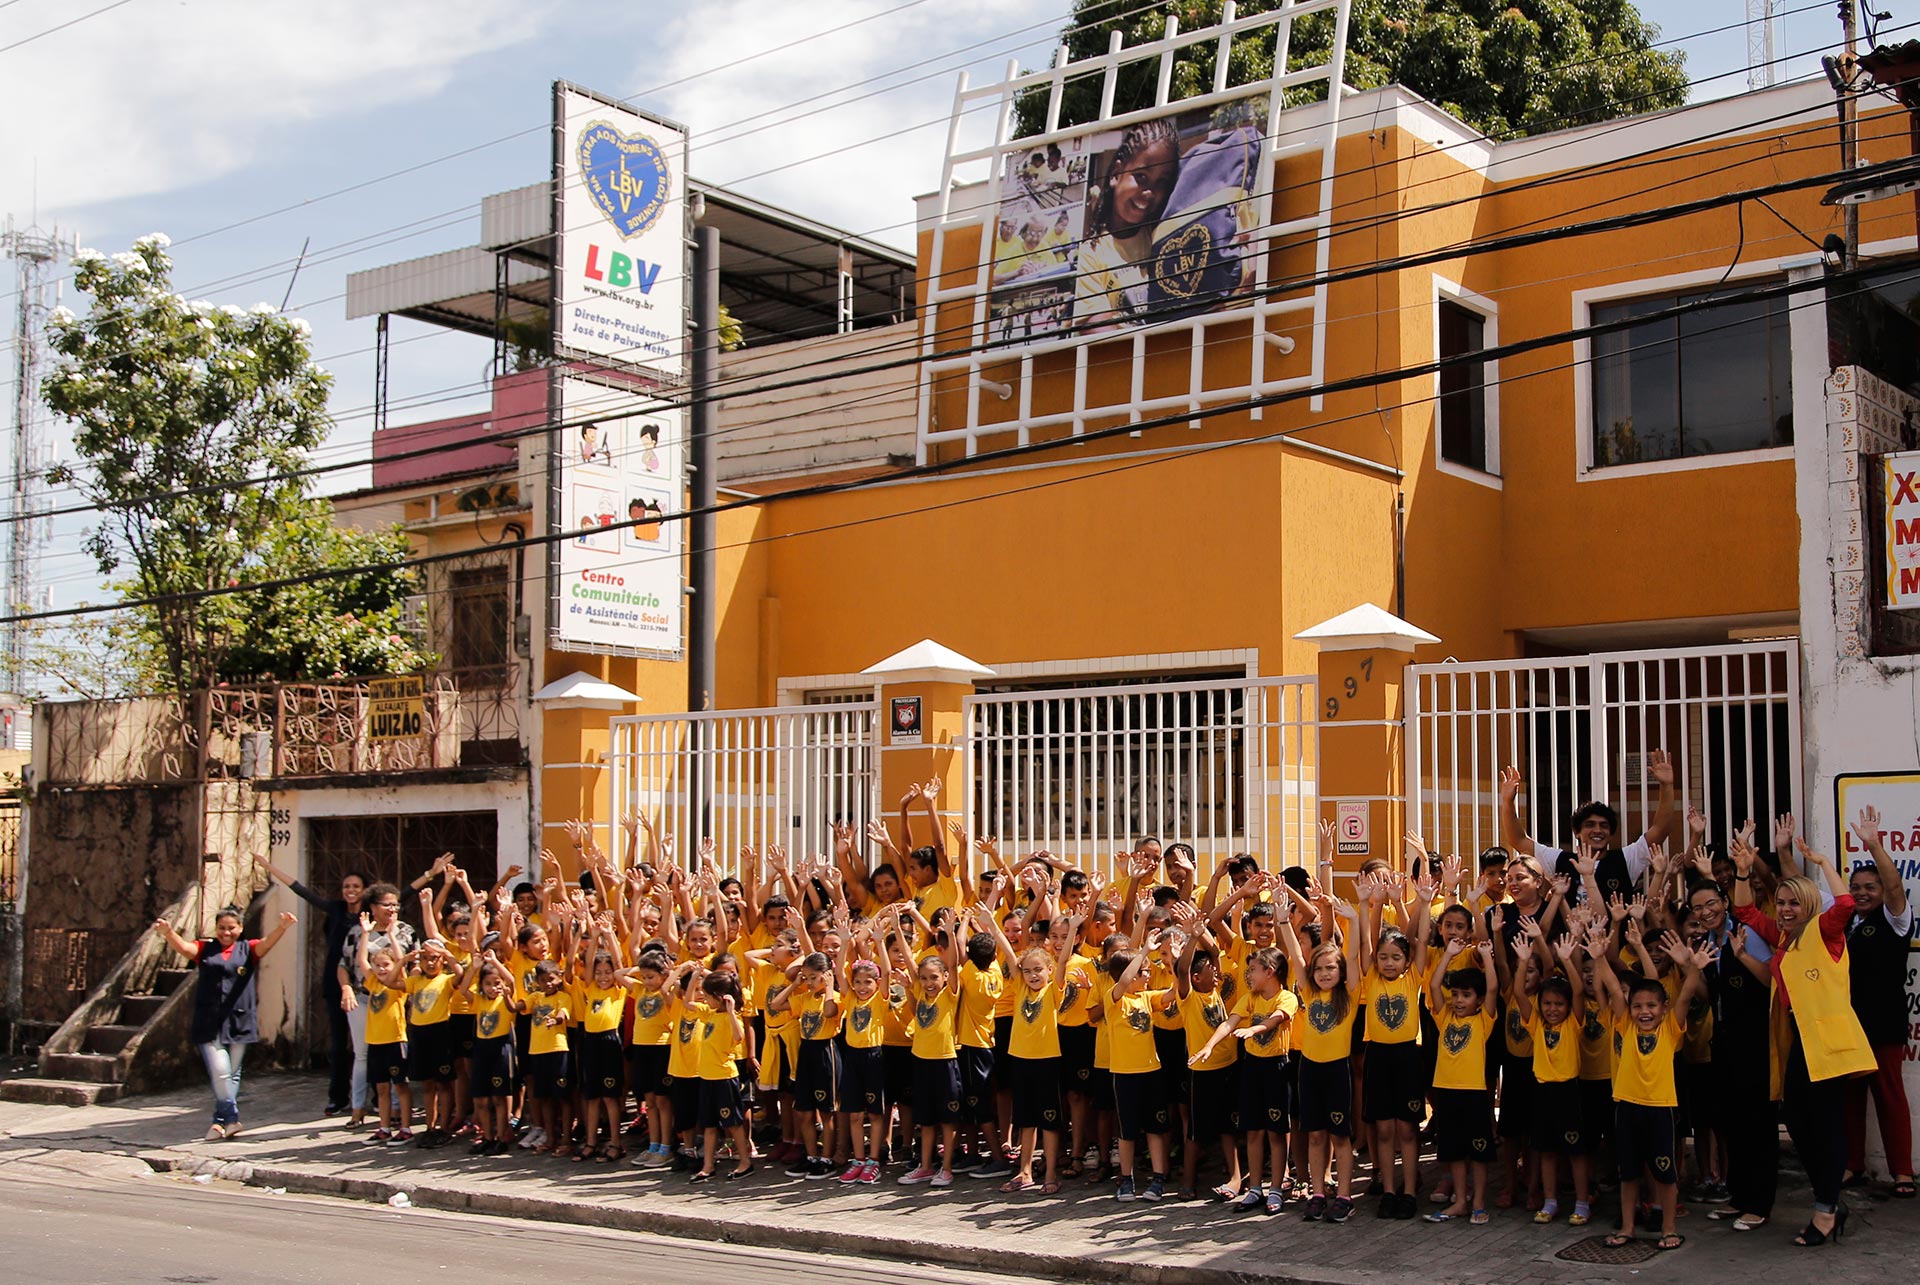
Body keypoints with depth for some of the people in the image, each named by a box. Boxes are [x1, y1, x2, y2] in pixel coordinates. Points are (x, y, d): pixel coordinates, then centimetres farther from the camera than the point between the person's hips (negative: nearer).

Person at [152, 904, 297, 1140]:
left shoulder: (247, 949, 8)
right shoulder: (205, 949, 9)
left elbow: (267, 943, -10)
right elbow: (183, 947, -8)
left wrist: (281, 927, -32)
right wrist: (168, 932, -30)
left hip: (239, 1023, 1)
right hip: (209, 1024, -1)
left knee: (232, 1074, 8)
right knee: (219, 1072, -11)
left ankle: (221, 1121, 19)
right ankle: (231, 1118, -1)